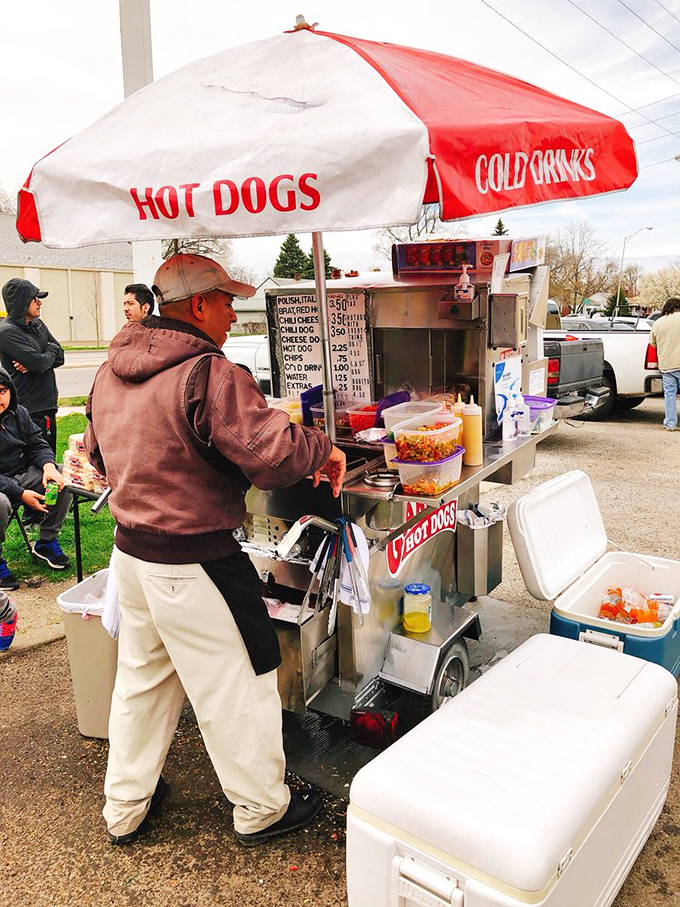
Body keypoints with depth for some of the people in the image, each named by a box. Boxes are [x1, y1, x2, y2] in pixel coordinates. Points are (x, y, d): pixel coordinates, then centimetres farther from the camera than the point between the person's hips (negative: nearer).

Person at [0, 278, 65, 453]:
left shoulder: (38, 324, 12)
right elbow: (39, 363, -21)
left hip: (48, 407, 8)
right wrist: (51, 351, 0)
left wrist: (34, 362, -10)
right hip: (30, 412, -8)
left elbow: (60, 357, 7)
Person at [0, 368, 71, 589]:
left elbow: (37, 445, 8)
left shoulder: (18, 413, 2)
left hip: (23, 475, 7)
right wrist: (20, 494, -27)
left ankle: (46, 542, 4)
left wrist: (48, 466, -15)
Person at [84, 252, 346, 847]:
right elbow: (273, 454, -29)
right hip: (192, 565, -8)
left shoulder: (112, 370, 5)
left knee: (142, 676, 24)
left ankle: (124, 808, 42)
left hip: (130, 549, 9)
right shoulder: (208, 374, -23)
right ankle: (262, 808, 32)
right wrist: (324, 451, -11)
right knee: (236, 684, 11)